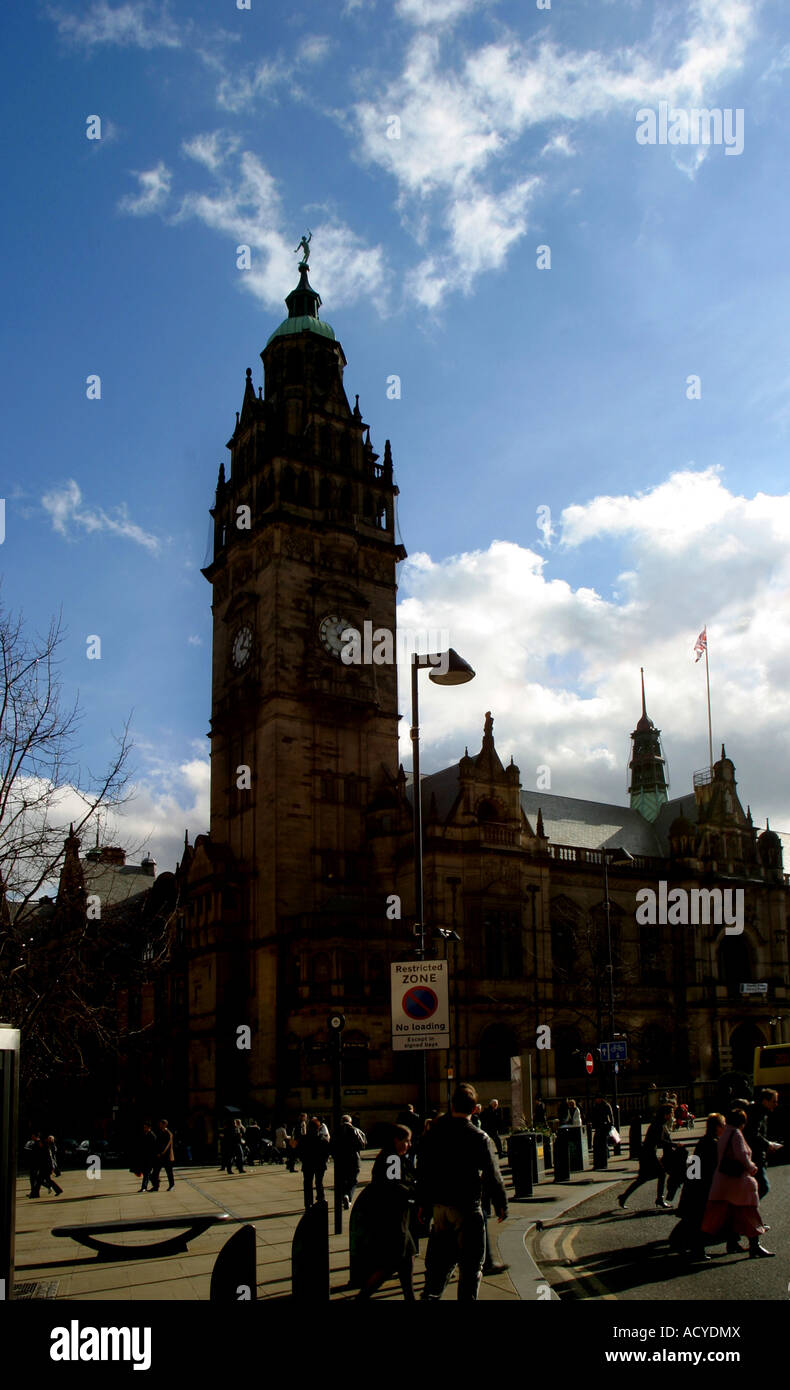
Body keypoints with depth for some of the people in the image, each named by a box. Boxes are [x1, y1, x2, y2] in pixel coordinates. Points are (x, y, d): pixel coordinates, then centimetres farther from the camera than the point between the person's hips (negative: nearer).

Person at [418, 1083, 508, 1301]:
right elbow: (492, 1175, -6)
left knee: (439, 1259, 17)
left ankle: (430, 1295, 9)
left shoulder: (435, 1133, 0)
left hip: (439, 1206, 4)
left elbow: (423, 1170, 6)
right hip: (467, 1208, -4)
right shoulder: (480, 1139, -12)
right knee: (471, 1264, 8)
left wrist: (423, 1202, 16)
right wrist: (501, 1205, 7)